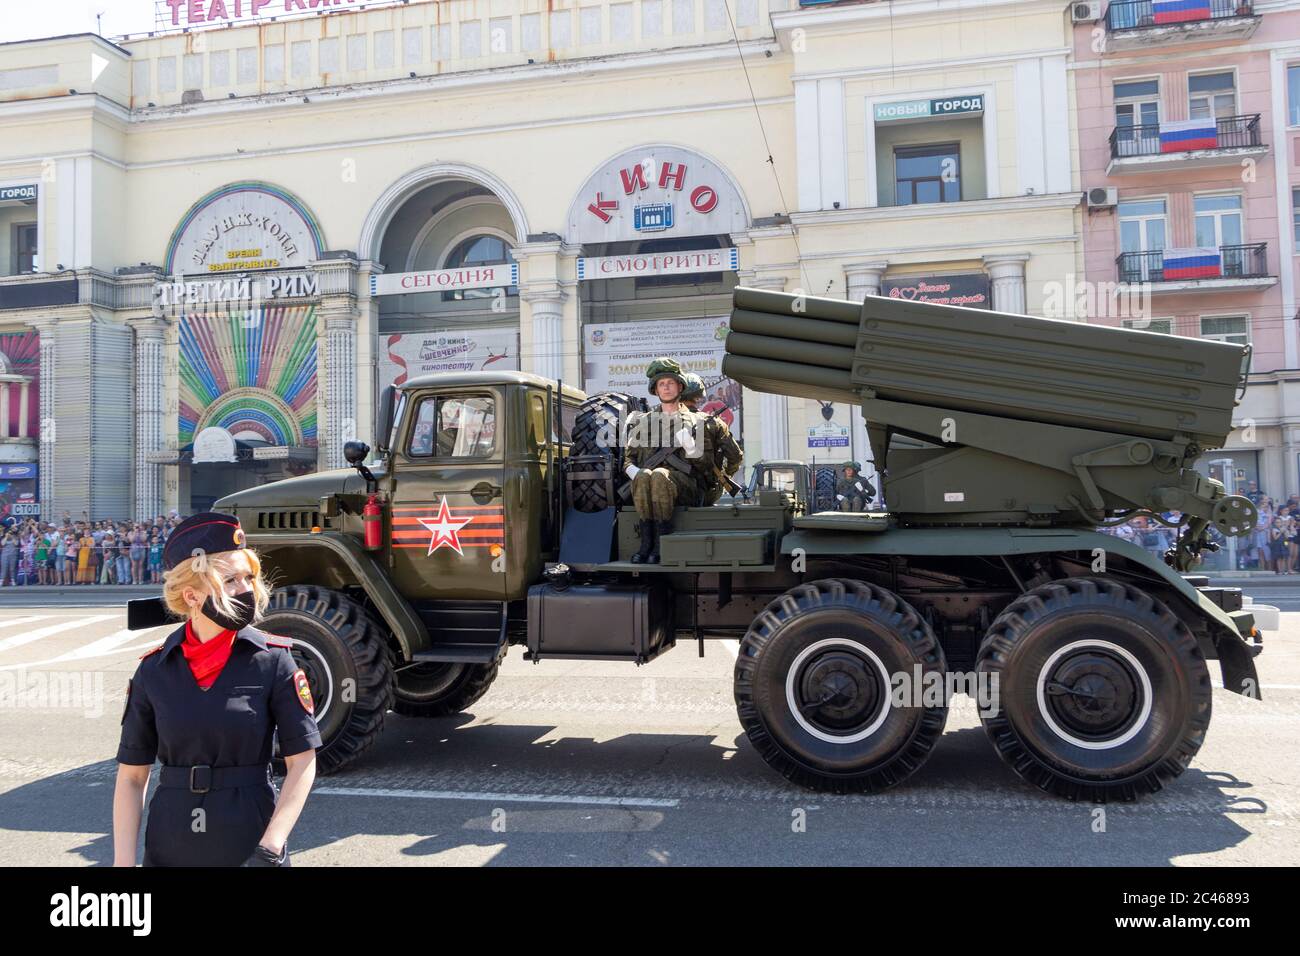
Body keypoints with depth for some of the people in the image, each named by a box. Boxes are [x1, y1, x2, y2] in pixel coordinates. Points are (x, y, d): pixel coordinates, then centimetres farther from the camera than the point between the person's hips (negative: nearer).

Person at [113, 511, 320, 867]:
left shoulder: (272, 660, -9)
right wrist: (123, 861, -6)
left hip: (251, 845, -2)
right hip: (170, 849, 2)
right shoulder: (153, 671, -3)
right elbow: (132, 777, 2)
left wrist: (269, 850, -16)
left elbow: (302, 762, -9)